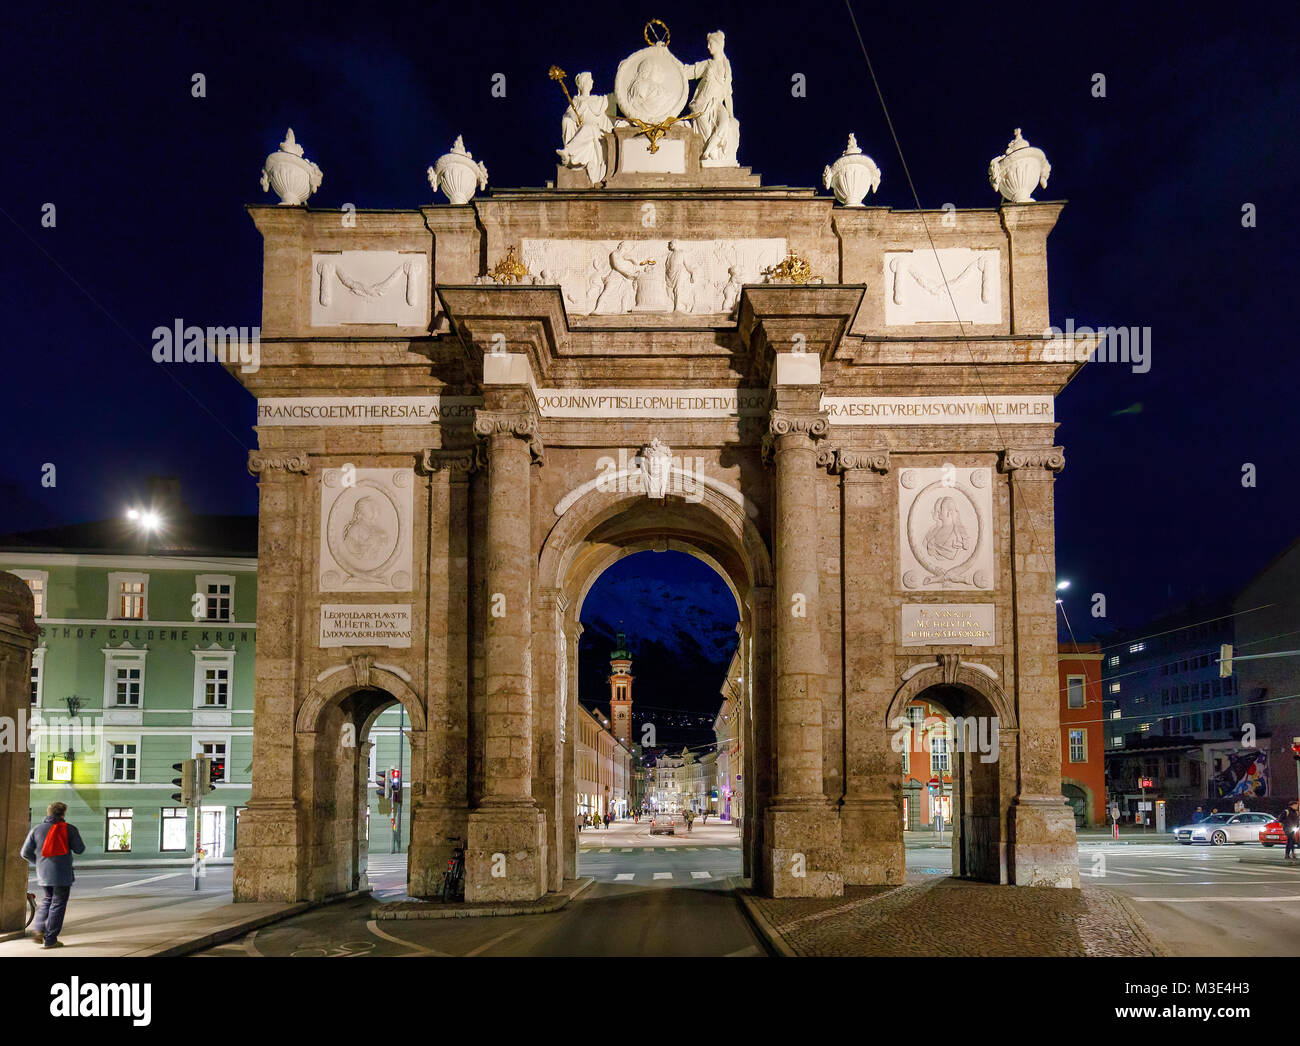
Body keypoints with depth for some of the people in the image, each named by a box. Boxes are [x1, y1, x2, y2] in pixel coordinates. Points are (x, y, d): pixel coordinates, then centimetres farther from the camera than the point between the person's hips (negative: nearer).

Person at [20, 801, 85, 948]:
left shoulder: (37, 829, 5)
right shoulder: (69, 829, -6)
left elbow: (26, 853, 4)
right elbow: (80, 849, -3)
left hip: (43, 874, 4)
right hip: (62, 874, -4)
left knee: (48, 900, 23)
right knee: (58, 904, 3)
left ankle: (38, 929, 4)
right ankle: (50, 939, 3)